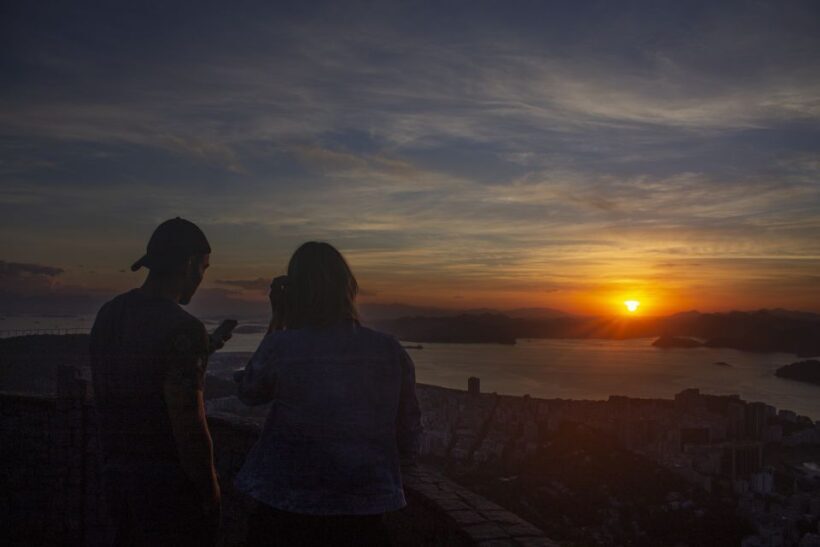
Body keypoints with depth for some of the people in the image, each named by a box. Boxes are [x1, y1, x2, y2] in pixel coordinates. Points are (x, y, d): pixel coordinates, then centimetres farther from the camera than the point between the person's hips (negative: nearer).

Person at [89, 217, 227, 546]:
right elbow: (188, 426, -21)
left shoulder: (108, 315, 4)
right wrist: (210, 491, -9)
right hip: (169, 480, -8)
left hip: (116, 471, 8)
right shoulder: (183, 329, -21)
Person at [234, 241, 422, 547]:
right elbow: (409, 434, 1)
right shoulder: (391, 352, -9)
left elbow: (248, 393, 6)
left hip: (286, 508, -1)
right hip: (364, 513, 2)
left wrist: (277, 321, 5)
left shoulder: (280, 347, -15)